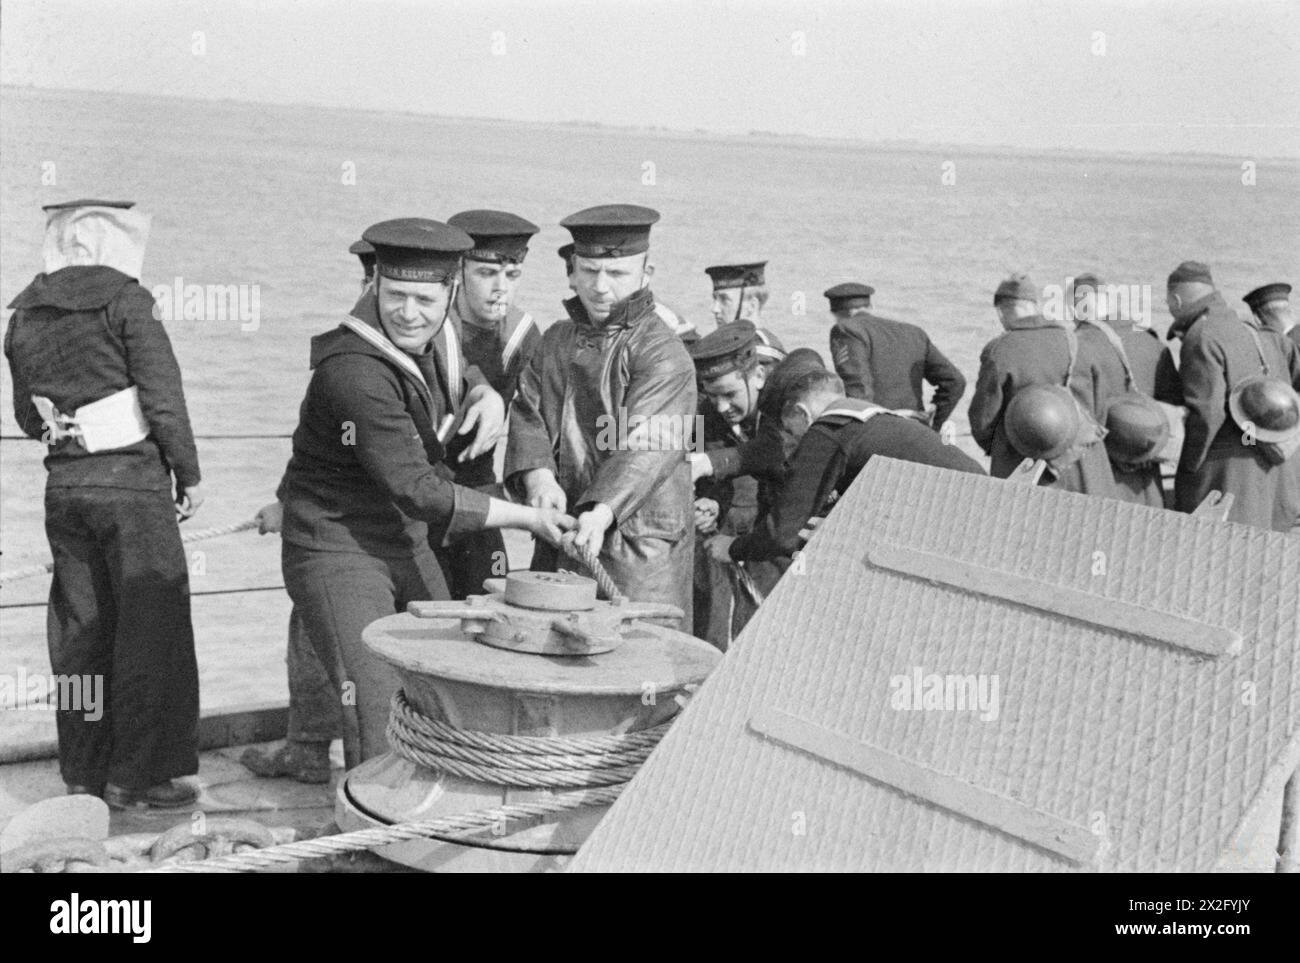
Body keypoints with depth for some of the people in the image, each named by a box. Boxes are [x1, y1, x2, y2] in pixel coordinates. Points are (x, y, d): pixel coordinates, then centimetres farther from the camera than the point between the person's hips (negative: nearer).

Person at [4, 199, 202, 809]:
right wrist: (189, 473, -3)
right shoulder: (123, 299, -7)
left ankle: (83, 772, 19)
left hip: (63, 484, 6)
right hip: (132, 478, -6)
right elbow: (163, 395, -11)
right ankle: (136, 778, 4)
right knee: (150, 626, 2)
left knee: (81, 630, 12)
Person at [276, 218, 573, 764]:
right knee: (376, 720, -13)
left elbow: (459, 379, 21)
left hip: (407, 546, 8)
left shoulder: (434, 337, -2)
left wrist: (487, 398, -5)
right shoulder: (354, 371, -27)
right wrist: (526, 519, -20)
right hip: (337, 551, -8)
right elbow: (418, 492, -26)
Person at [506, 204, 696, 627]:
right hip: (557, 544, 6)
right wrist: (538, 476, -17)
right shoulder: (555, 341, 14)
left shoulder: (664, 355, -8)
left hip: (639, 550, -5)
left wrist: (602, 511, -35)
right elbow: (527, 415, 4)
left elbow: (645, 448, -19)